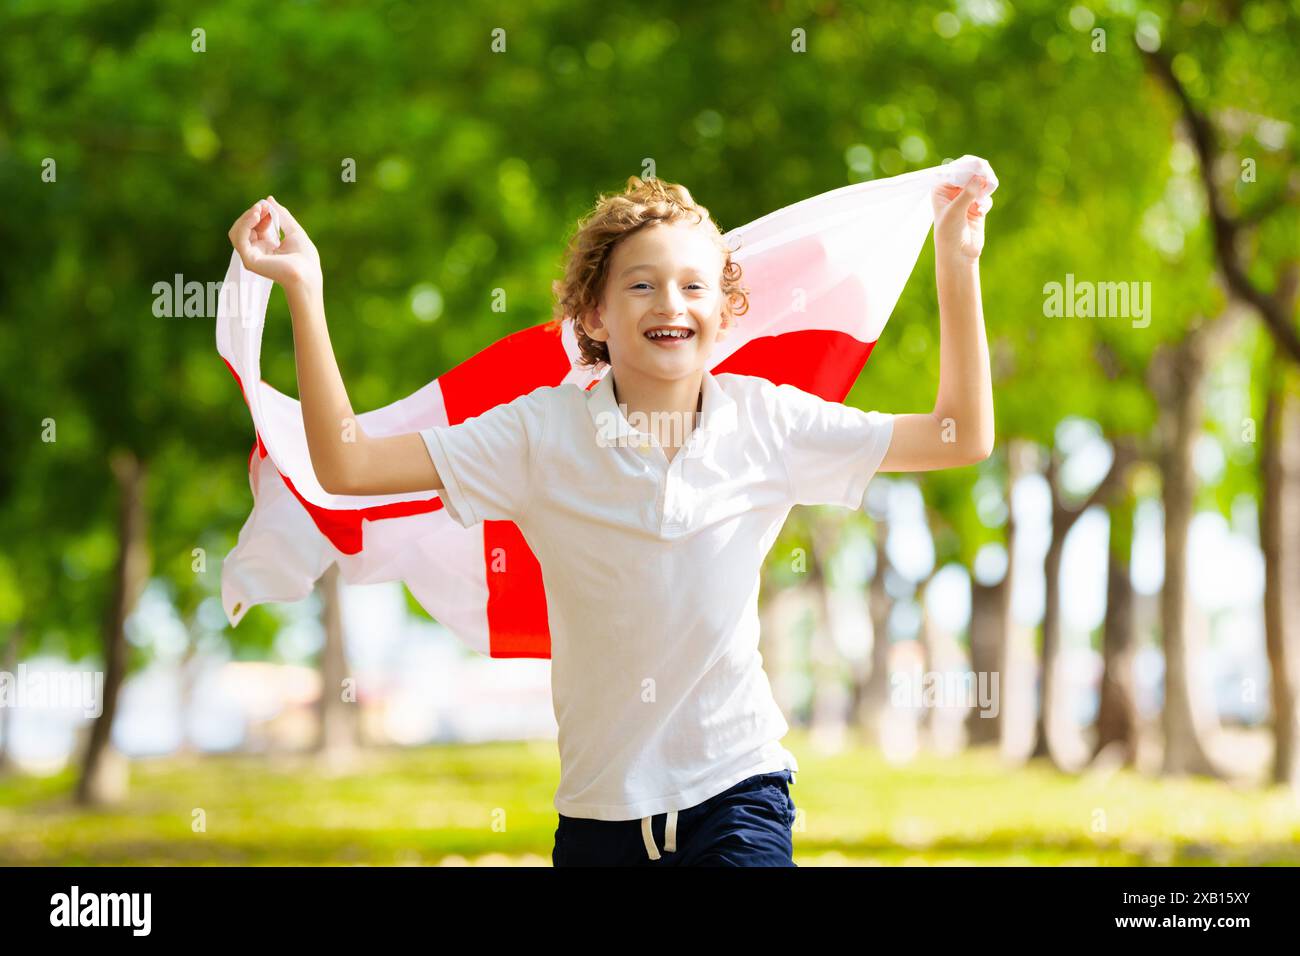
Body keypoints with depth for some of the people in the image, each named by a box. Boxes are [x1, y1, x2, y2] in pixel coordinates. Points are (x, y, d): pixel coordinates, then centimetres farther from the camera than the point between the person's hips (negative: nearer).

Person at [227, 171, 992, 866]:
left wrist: (958, 265, -4)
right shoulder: (544, 432, -5)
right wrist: (304, 288, -15)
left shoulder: (768, 423, -2)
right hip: (601, 801, 1)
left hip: (738, 787, -1)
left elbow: (963, 437, 2)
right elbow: (347, 465, -9)